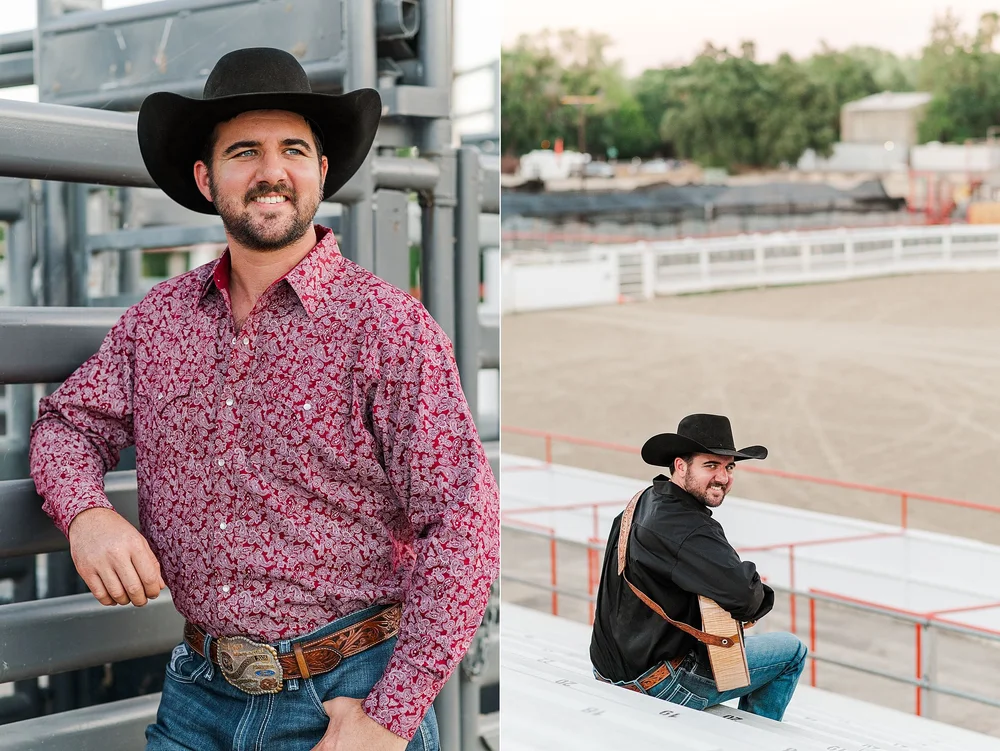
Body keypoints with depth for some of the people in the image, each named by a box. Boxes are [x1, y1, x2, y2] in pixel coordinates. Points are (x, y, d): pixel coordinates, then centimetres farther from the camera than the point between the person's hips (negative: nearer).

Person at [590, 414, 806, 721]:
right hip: (661, 687, -10)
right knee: (791, 651, 4)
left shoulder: (644, 501, 6)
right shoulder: (685, 528, -25)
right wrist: (761, 595, -11)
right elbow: (744, 594, -34)